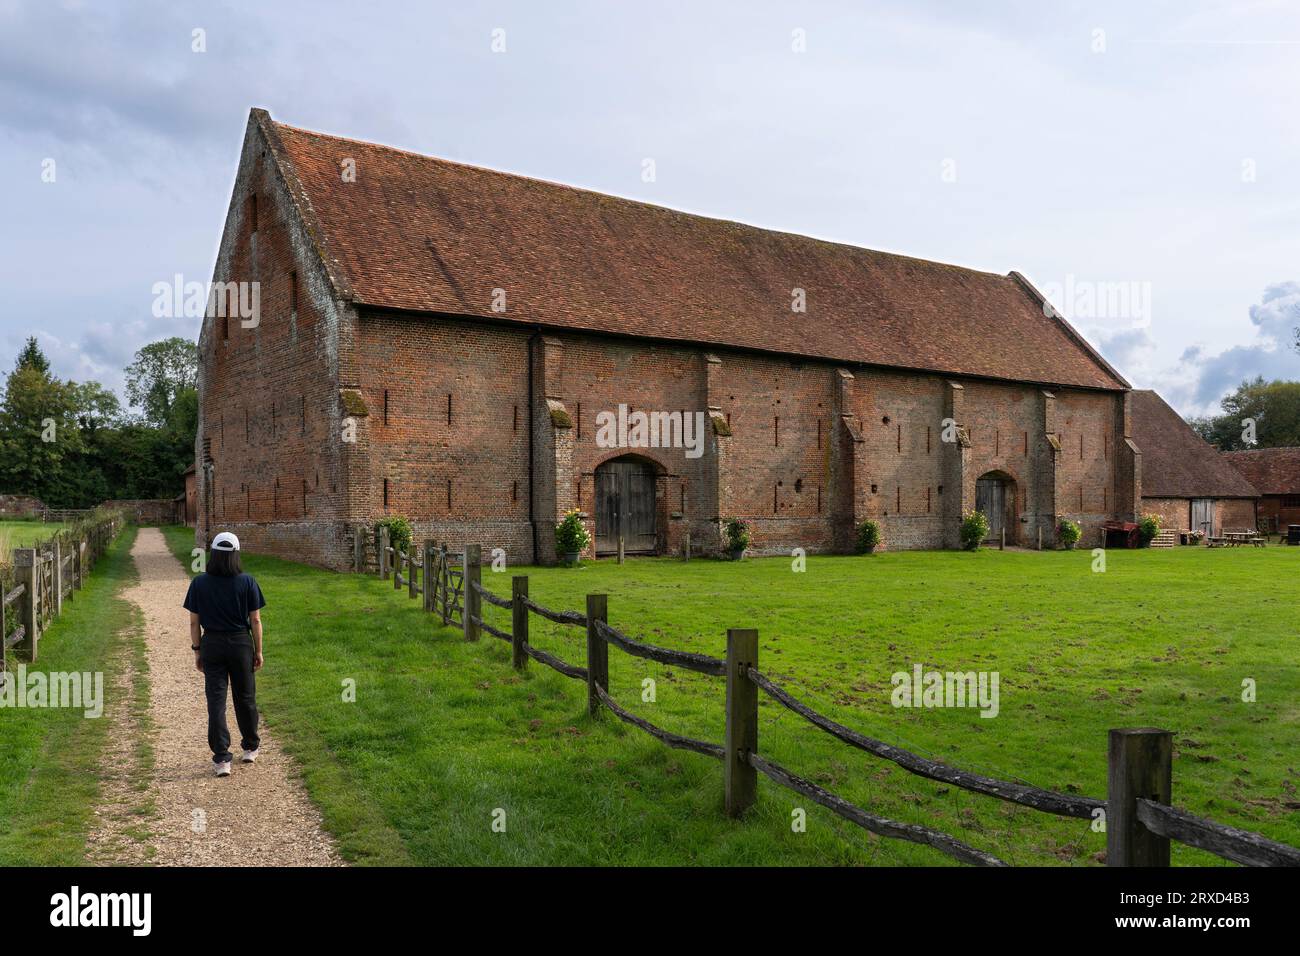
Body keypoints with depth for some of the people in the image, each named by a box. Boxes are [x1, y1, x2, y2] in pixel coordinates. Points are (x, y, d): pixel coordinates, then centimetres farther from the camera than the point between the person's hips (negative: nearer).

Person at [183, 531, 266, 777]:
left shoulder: (199, 583, -6)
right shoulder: (247, 582, -9)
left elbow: (194, 622, -2)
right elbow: (255, 620, -6)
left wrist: (197, 651, 8)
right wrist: (258, 651, 3)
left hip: (212, 645, 0)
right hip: (241, 644, 0)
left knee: (216, 701, 4)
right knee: (245, 697, 15)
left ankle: (221, 759, 1)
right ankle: (250, 748, 30)